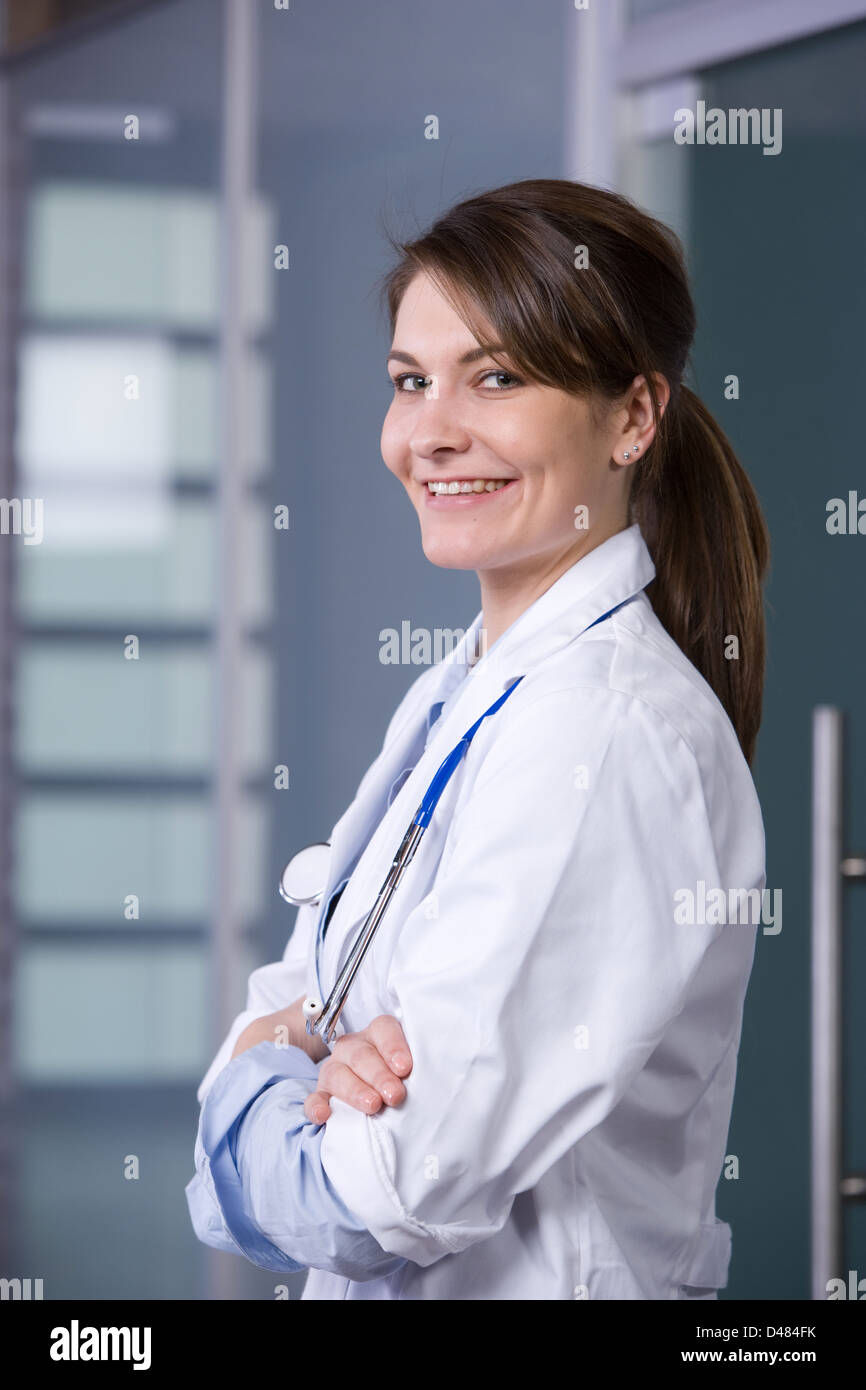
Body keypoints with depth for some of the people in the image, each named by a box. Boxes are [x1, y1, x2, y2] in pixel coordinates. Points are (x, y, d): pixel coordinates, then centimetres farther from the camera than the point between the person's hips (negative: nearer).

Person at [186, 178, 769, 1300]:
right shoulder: (457, 693, 5)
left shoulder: (611, 737, -24)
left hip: (539, 1287, -8)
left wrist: (256, 1073, -9)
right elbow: (296, 985, 7)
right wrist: (292, 1036, -15)